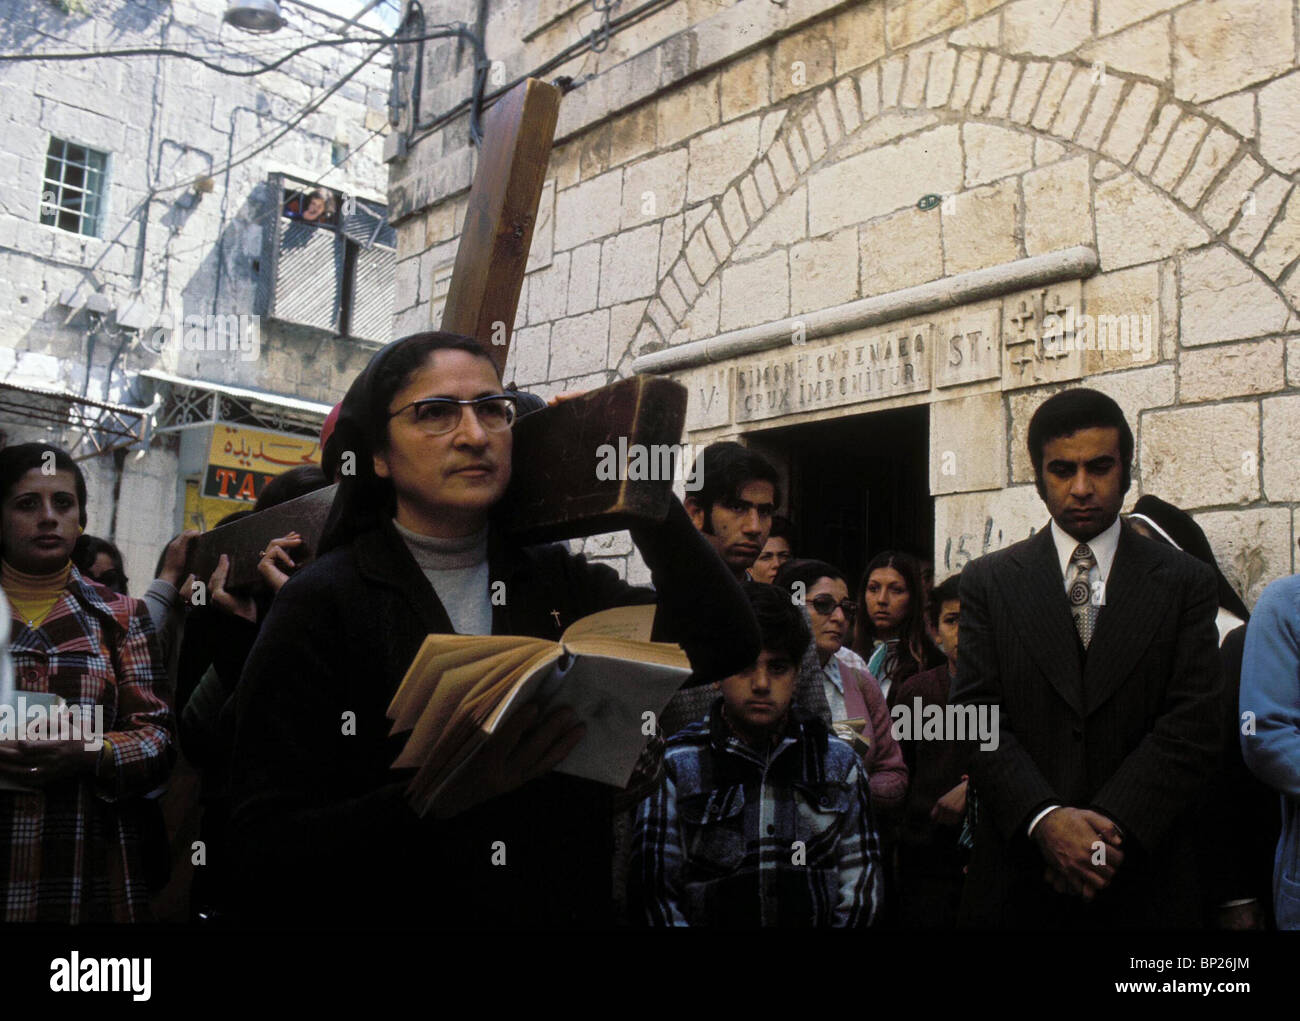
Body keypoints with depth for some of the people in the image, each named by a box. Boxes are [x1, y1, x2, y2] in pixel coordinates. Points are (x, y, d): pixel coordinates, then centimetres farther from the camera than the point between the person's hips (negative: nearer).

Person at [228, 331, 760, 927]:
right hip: (396, 911, -4)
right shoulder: (322, 604, -5)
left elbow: (725, 647, -3)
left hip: (570, 906, 4)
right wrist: (446, 791, -26)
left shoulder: (559, 585, 8)